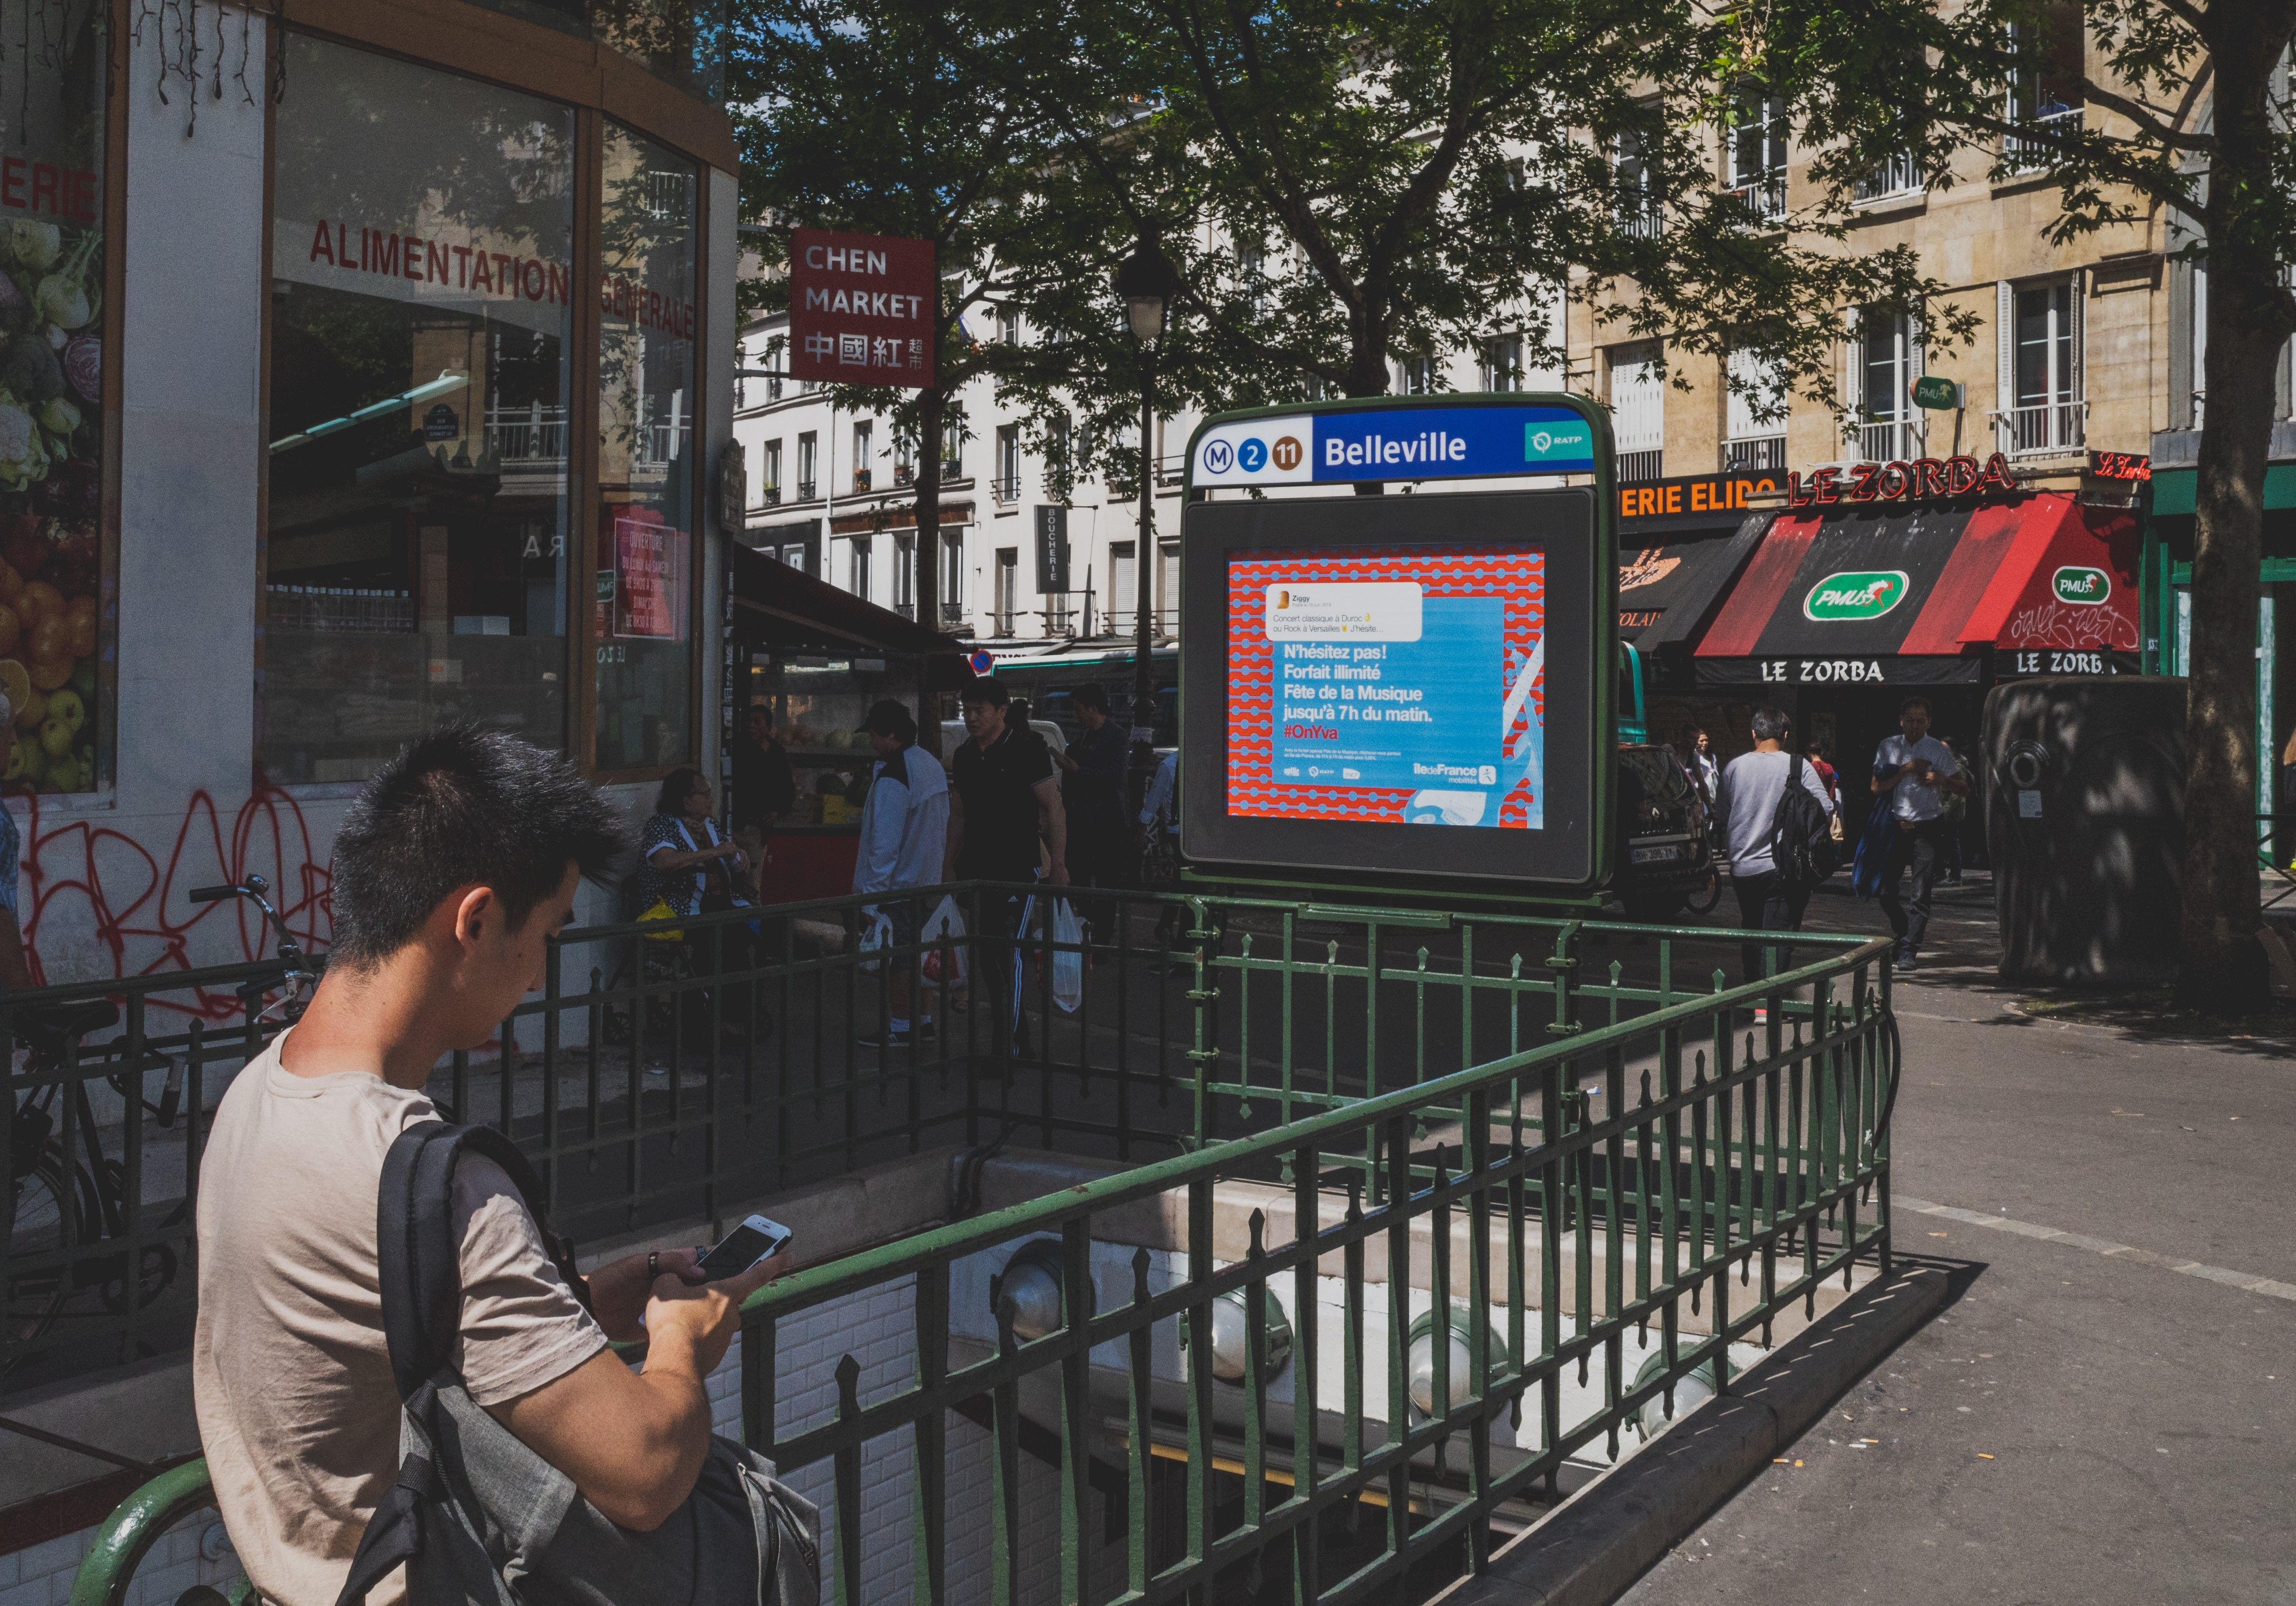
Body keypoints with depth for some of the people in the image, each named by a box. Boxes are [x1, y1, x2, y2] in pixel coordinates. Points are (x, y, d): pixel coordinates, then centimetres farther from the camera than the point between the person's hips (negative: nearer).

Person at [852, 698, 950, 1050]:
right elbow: (942, 826, 16)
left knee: (895, 959, 1)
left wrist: (872, 894, -18)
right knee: (913, 952, 17)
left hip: (897, 885, -9)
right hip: (926, 880, 9)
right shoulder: (932, 765, 8)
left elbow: (884, 843, -22)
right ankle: (921, 1018, 24)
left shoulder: (892, 777, -21)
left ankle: (900, 1029, 9)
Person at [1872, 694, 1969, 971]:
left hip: (1928, 829, -3)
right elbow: (1877, 787, -1)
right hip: (1897, 826, 3)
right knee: (1886, 887, 3)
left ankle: (1908, 950, -3)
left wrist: (1941, 779, -19)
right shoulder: (1888, 746, 7)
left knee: (1921, 893, -7)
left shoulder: (1940, 750, 0)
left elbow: (1964, 790, 0)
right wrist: (1906, 770, -12)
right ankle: (1906, 934, 26)